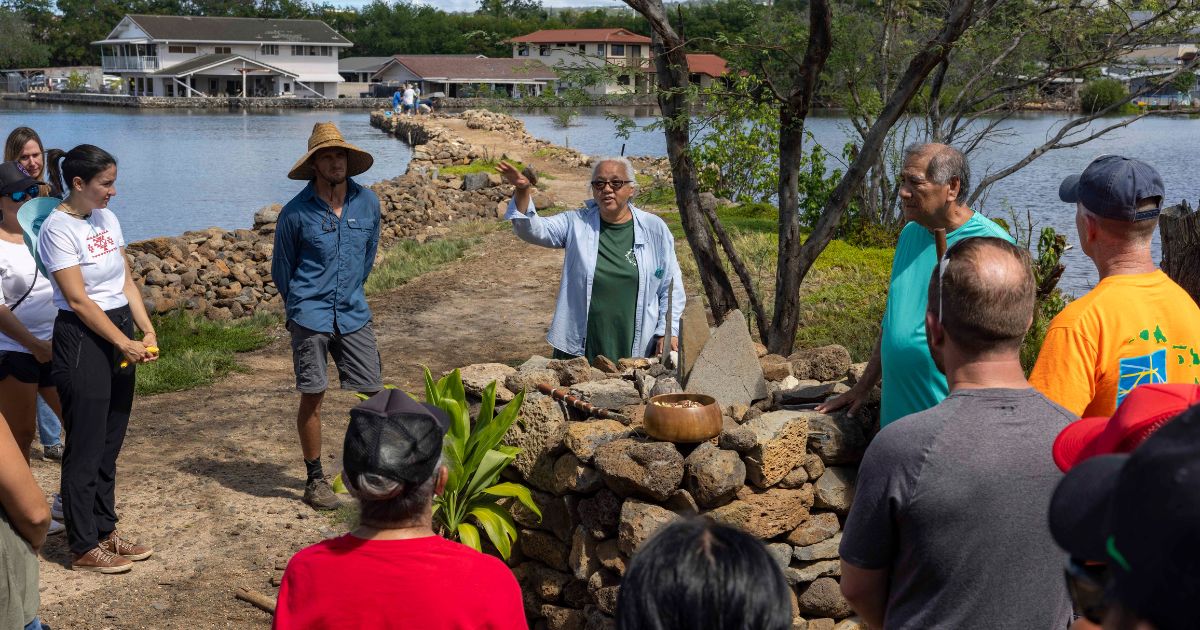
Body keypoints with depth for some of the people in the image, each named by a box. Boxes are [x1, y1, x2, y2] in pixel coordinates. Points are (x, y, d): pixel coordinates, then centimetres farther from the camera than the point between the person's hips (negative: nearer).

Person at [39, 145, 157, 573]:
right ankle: (84, 547, 10)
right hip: (82, 340, -8)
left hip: (120, 333, 8)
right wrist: (125, 344, -15)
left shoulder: (106, 218, 10)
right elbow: (78, 300, -16)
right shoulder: (58, 228, -13)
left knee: (110, 444, 14)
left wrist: (146, 331, 0)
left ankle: (105, 531, 25)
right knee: (86, 448, 0)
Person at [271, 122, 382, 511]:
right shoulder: (296, 212, -8)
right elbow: (281, 270, 6)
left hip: (353, 314, 3)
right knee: (312, 398, 1)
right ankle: (315, 479, 15)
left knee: (374, 394, 2)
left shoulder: (367, 203, 2)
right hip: (310, 317, -3)